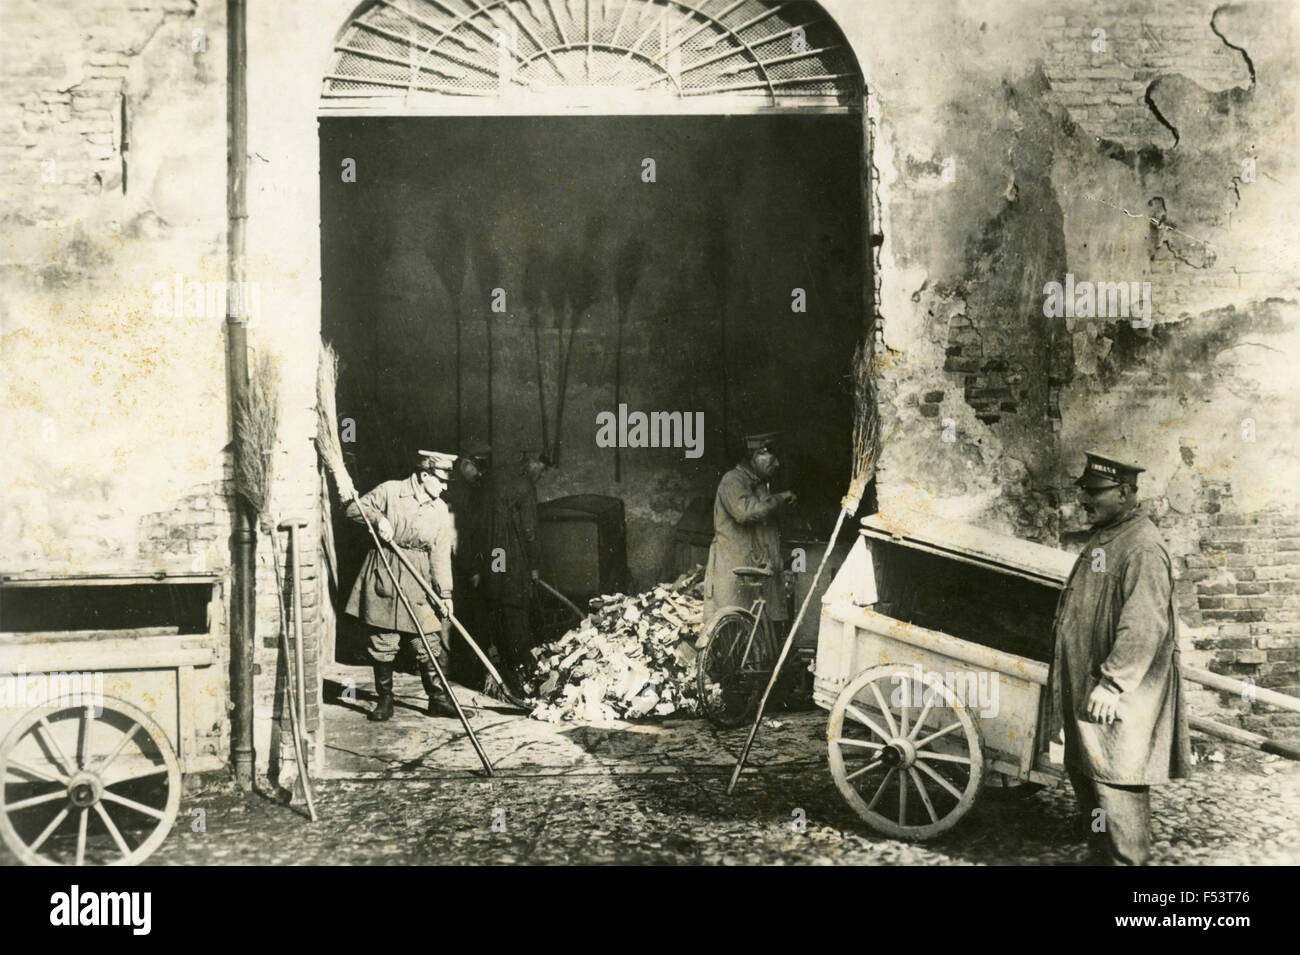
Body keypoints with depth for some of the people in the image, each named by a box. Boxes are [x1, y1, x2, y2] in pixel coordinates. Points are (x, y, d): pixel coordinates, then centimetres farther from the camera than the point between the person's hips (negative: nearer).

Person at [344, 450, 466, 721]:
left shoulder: (440, 510, 6)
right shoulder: (390, 491, -3)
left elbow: (441, 554, 3)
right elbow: (353, 509, 3)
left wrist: (445, 592, -5)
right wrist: (377, 517, -16)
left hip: (419, 581, 3)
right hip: (384, 574, -2)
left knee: (429, 643, 1)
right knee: (383, 642, 1)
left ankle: (438, 699, 12)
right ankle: (385, 700, 14)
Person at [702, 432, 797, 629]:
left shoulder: (760, 485, 23)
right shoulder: (732, 481, -6)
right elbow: (745, 511, -26)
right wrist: (779, 498, -14)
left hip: (759, 574, 8)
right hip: (734, 574, -8)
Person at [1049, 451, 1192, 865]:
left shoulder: (1142, 547, -18)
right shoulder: (1105, 536, 13)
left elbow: (1144, 626, -25)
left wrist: (1112, 683, -24)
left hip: (1116, 696, -10)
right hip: (1085, 687, 10)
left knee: (1115, 782, -3)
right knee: (1083, 772, 17)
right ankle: (1102, 853, 31)